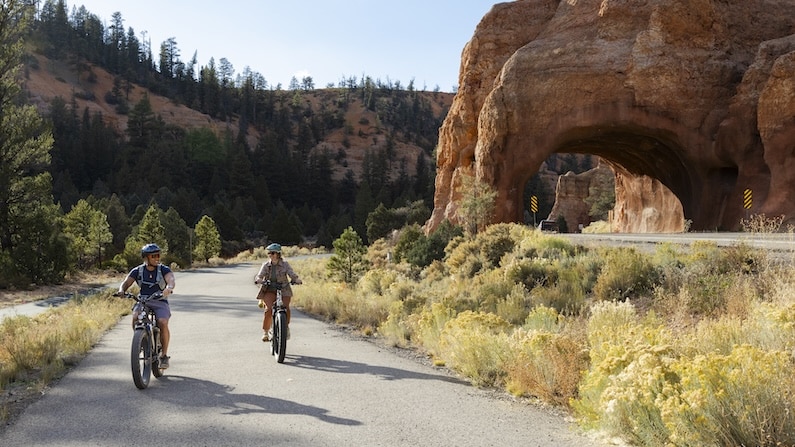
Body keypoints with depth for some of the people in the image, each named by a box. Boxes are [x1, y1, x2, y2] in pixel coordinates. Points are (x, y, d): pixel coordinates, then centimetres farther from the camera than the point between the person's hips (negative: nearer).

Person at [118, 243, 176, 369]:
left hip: (160, 302, -2)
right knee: (135, 318, -30)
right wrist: (121, 290, -28)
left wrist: (169, 288, -47)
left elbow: (171, 279, -22)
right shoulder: (138, 271, 4)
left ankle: (164, 355, -11)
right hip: (143, 302, 2)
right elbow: (126, 283, -3)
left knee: (163, 323, -27)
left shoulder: (164, 270, -4)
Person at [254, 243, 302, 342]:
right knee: (268, 309, -21)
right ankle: (265, 332, -4)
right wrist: (259, 280, -32)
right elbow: (259, 276, -8)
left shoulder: (285, 264, -2)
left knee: (286, 308, -21)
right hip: (270, 290, 1)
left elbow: (292, 274, -10)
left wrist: (297, 280, -32)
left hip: (284, 290, -1)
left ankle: (286, 327, 5)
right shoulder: (266, 265, 1)